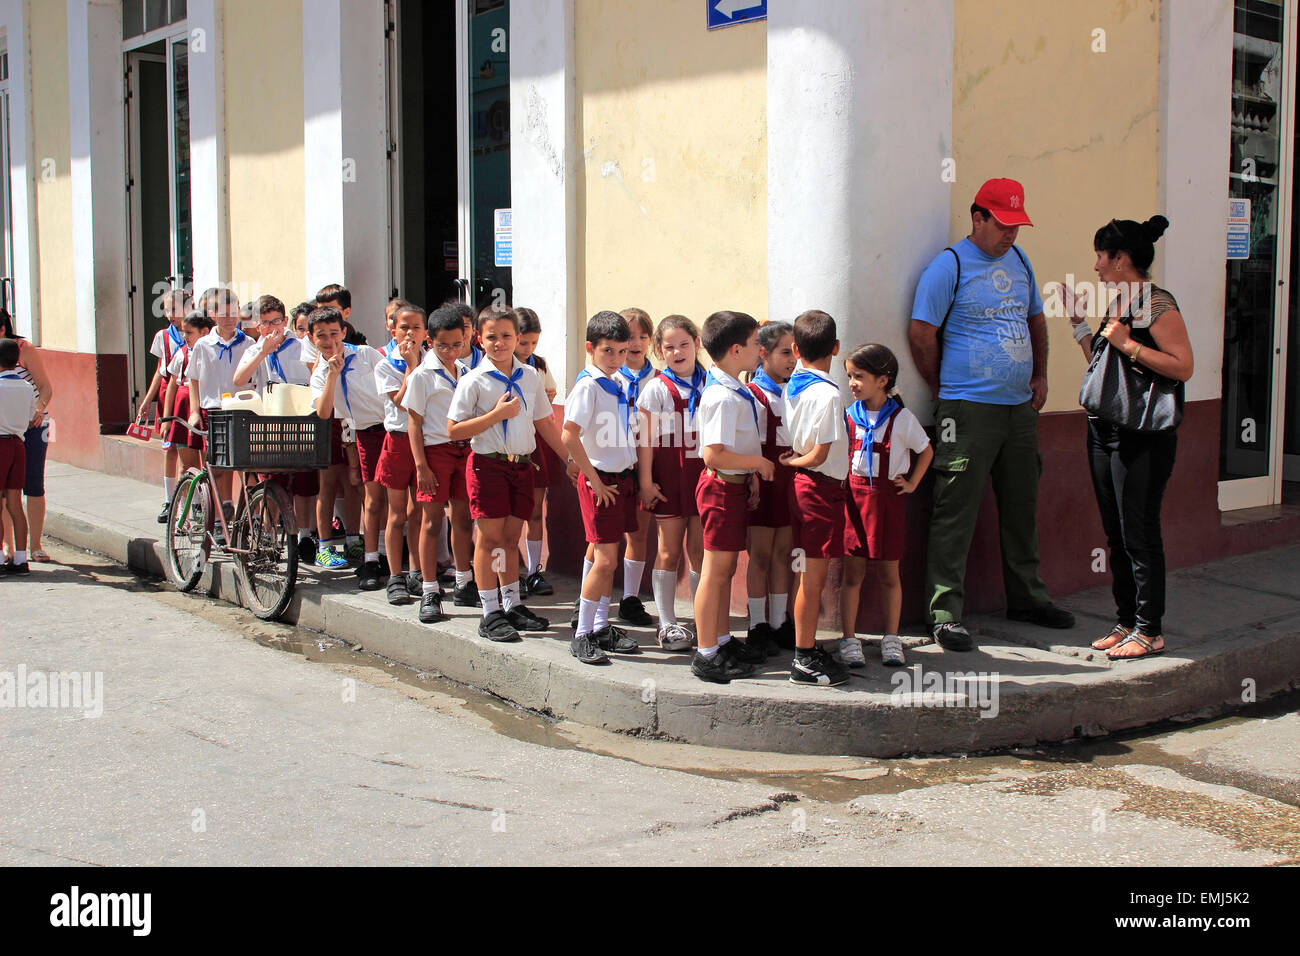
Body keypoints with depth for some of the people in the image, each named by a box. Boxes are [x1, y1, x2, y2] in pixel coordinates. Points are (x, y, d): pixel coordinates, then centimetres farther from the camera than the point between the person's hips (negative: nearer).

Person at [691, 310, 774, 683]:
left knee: (726, 568, 19)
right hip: (722, 487, -10)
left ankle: (723, 640, 31)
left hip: (735, 485, 10)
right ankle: (706, 655, 7)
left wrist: (751, 474, 11)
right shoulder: (723, 397, -22)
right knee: (715, 571, -1)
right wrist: (759, 463, -17)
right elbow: (714, 455, -27)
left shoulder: (736, 390, 10)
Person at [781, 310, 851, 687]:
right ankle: (805, 660, 4)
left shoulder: (792, 384, 5)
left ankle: (807, 648, 23)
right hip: (822, 487, -8)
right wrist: (792, 462, -2)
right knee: (814, 577, -2)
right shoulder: (827, 394, -18)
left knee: (810, 575, 15)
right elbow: (820, 454, -15)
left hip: (802, 484, 8)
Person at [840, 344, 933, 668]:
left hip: (888, 498, -1)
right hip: (854, 497, 2)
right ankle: (848, 639, 8)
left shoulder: (901, 418, -2)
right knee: (852, 573, 1)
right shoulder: (849, 416, 5)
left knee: (888, 573, 5)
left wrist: (912, 483, 6)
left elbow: (926, 451, 11)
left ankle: (891, 639, 16)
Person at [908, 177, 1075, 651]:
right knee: (955, 510, -7)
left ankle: (1026, 597, 29)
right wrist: (944, 391, -4)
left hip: (1020, 406, 7)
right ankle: (944, 612, -3)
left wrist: (1040, 374, 15)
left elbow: (1035, 319, 26)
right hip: (969, 409, -7)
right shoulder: (949, 265, -9)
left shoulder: (1017, 260, 14)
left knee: (1022, 506, 16)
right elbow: (921, 333, -11)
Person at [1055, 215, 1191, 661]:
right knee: (1117, 534, 12)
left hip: (1142, 437, -9)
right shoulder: (1118, 304, 15)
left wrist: (1128, 344, -20)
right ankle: (1125, 620, 21)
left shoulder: (1156, 304, -12)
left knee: (1139, 533, -4)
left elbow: (1183, 367, -19)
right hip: (1105, 431, 9)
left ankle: (1150, 629, 5)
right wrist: (1079, 321, 16)